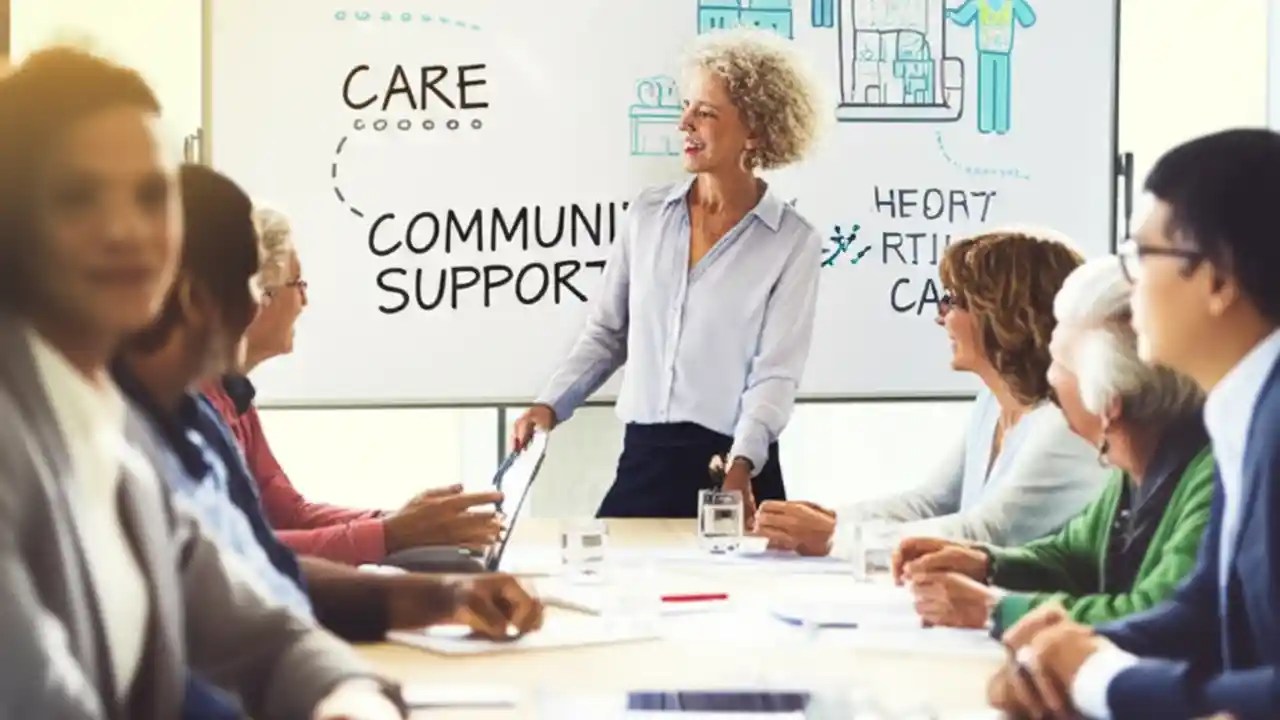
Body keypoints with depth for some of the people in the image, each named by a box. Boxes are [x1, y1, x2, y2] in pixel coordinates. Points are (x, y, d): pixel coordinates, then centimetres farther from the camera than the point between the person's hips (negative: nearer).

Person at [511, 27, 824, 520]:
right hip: (643, 461, 3)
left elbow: (776, 373, -11)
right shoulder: (648, 215, 6)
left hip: (733, 466, -3)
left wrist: (740, 467, -25)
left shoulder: (793, 242, -5)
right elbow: (606, 334, 13)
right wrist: (550, 406, -1)